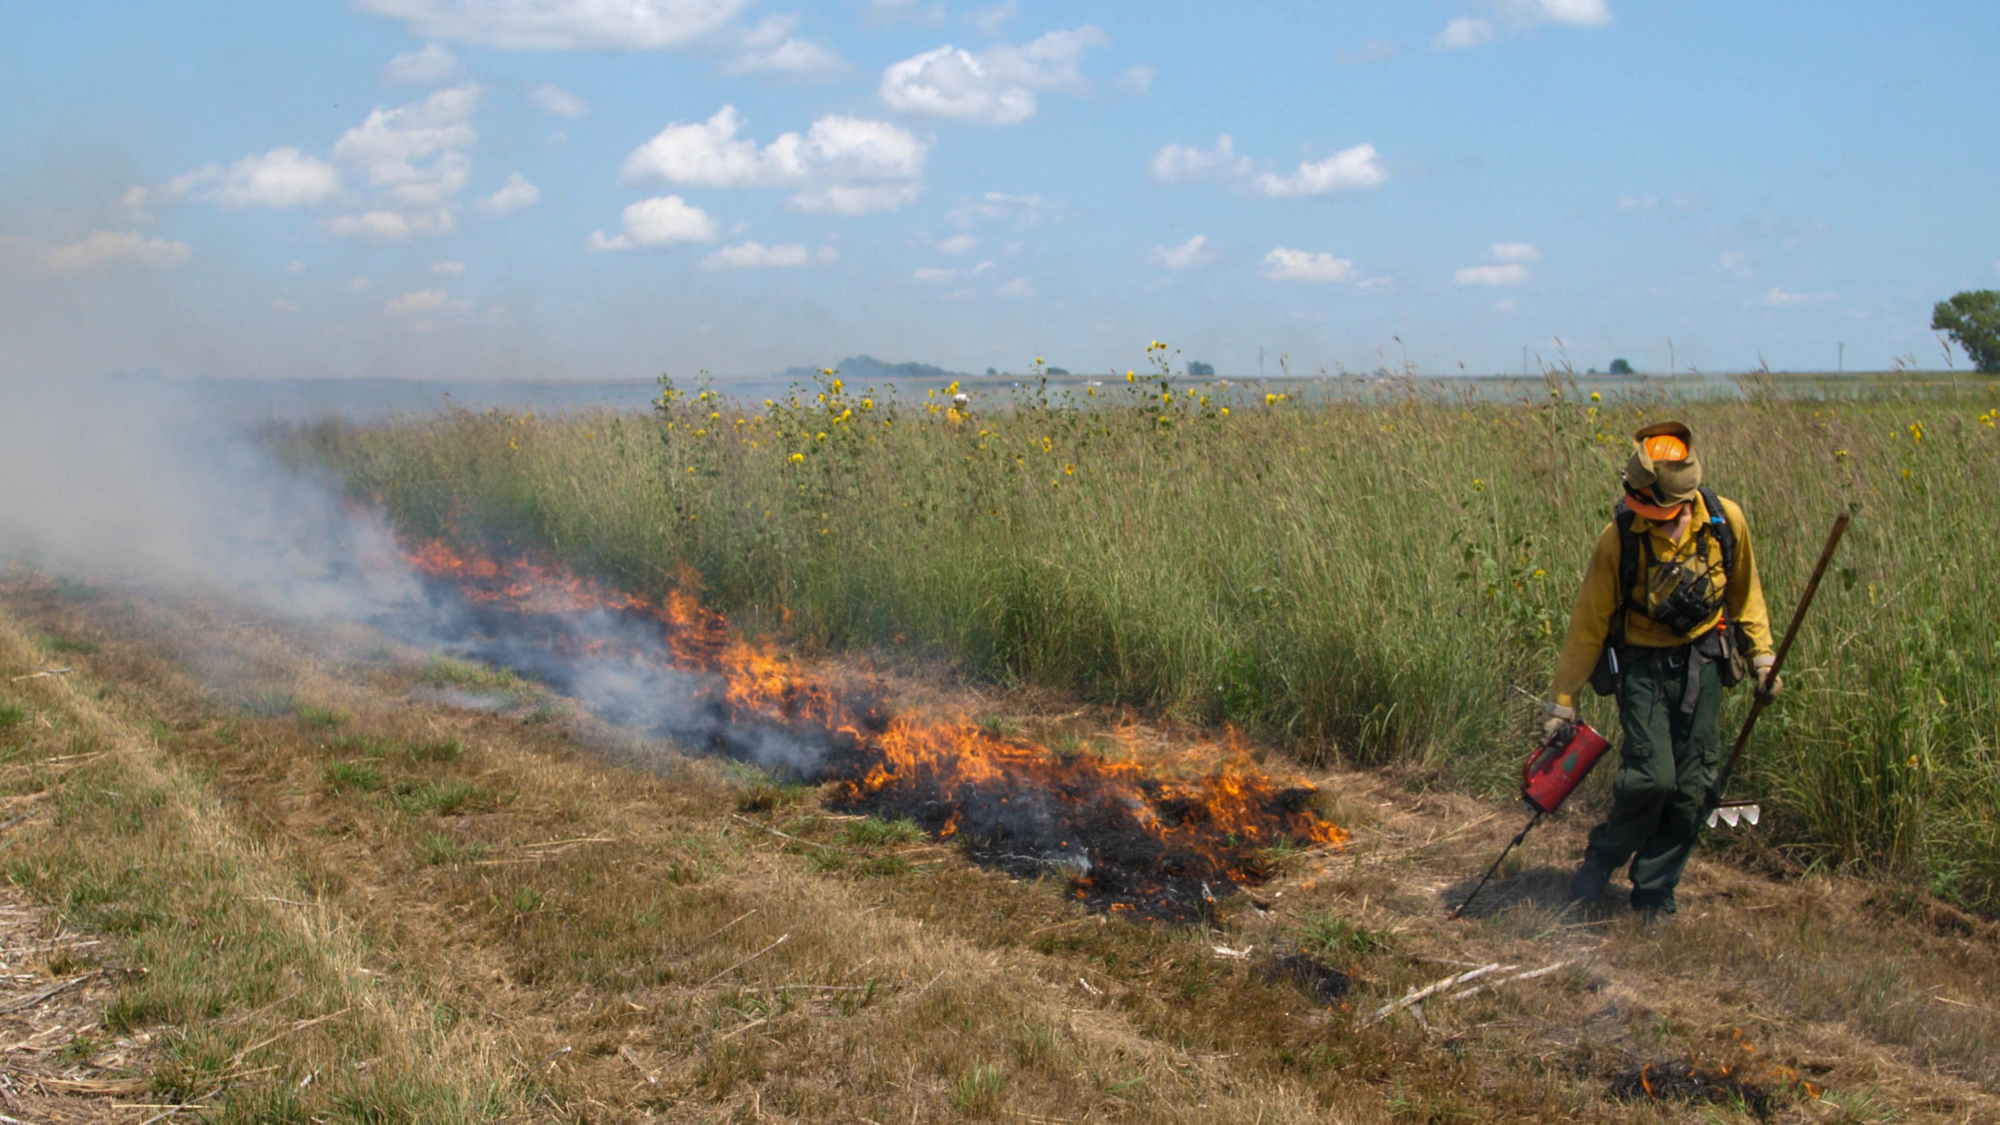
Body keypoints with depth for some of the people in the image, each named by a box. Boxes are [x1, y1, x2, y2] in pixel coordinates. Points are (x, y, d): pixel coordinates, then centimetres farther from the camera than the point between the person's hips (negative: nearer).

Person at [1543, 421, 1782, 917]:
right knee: (1651, 776, -16)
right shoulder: (1620, 536, -17)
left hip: (1702, 661, 3)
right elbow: (1588, 622, -10)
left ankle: (1654, 891, 17)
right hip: (1643, 663, -3)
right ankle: (1601, 861, 11)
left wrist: (1762, 655, 7)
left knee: (1692, 787, 1)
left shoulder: (1725, 521, -10)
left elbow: (1745, 593, 10)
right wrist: (1562, 701, -7)